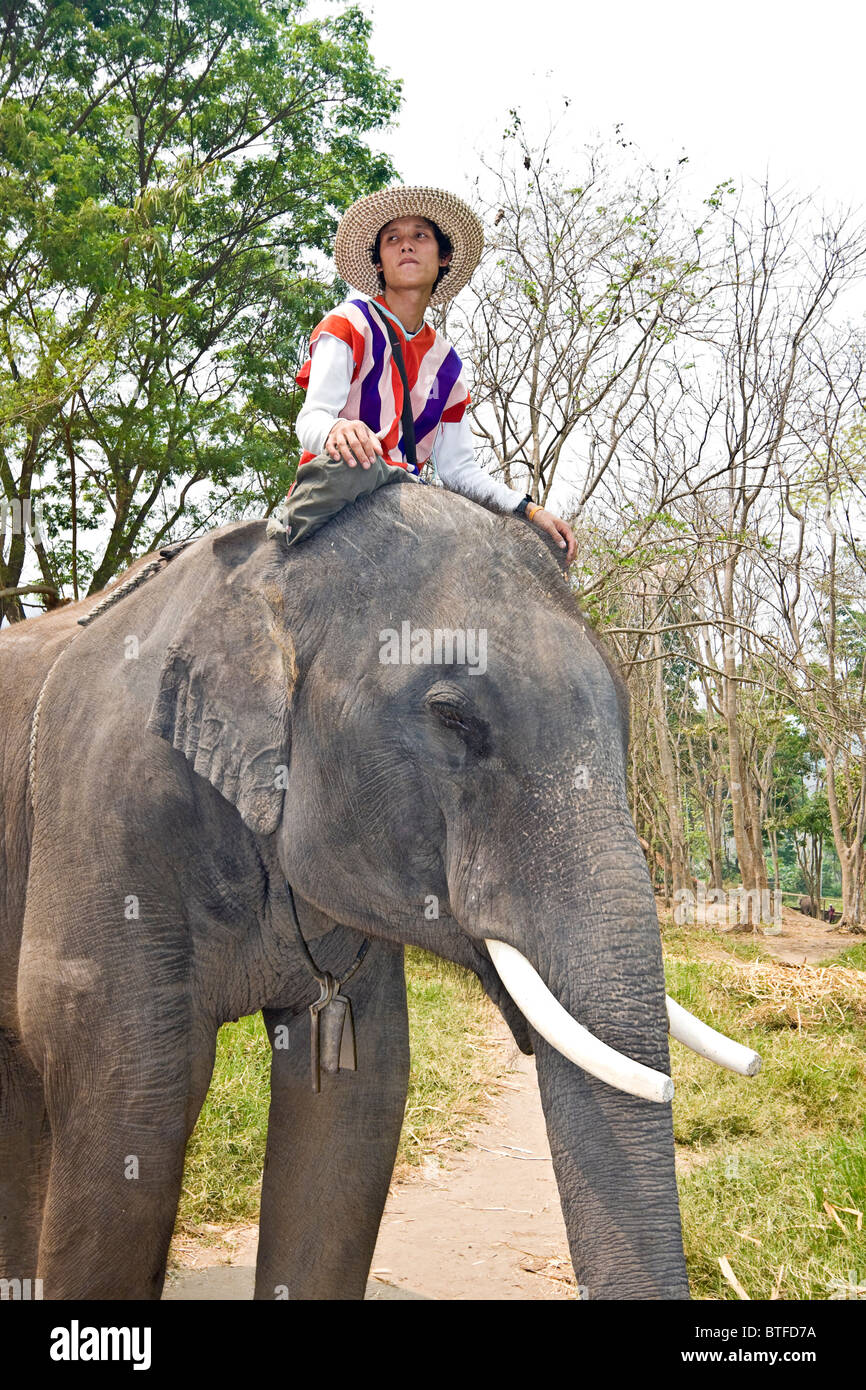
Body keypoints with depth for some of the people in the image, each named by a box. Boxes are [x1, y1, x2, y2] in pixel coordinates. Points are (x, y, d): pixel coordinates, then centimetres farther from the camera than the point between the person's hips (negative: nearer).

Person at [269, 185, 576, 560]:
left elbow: (458, 466, 16)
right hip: (332, 489, -5)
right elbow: (311, 417, -11)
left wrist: (529, 510, 2)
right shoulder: (351, 322, 3)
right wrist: (337, 431, -38)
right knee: (349, 464, -41)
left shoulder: (446, 363, 20)